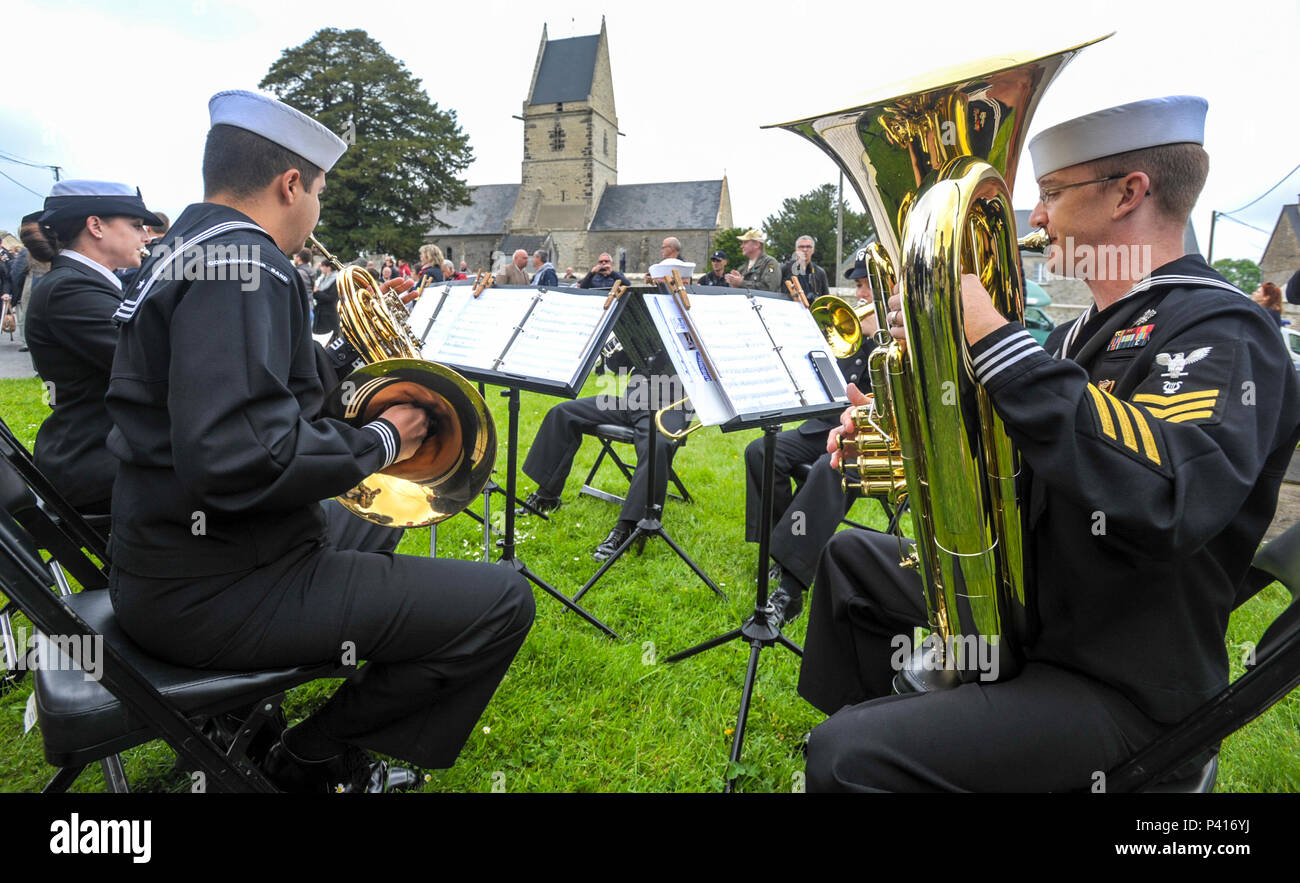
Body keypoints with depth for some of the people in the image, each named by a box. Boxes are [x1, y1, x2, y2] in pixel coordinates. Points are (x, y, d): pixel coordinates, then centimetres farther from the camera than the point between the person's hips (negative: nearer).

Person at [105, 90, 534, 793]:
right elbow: (240, 455, -32)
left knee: (370, 521, 34)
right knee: (502, 602, -14)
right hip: (212, 593, -11)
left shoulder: (187, 250, 13)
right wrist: (380, 439, -18)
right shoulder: (241, 260, -19)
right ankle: (311, 759, 5)